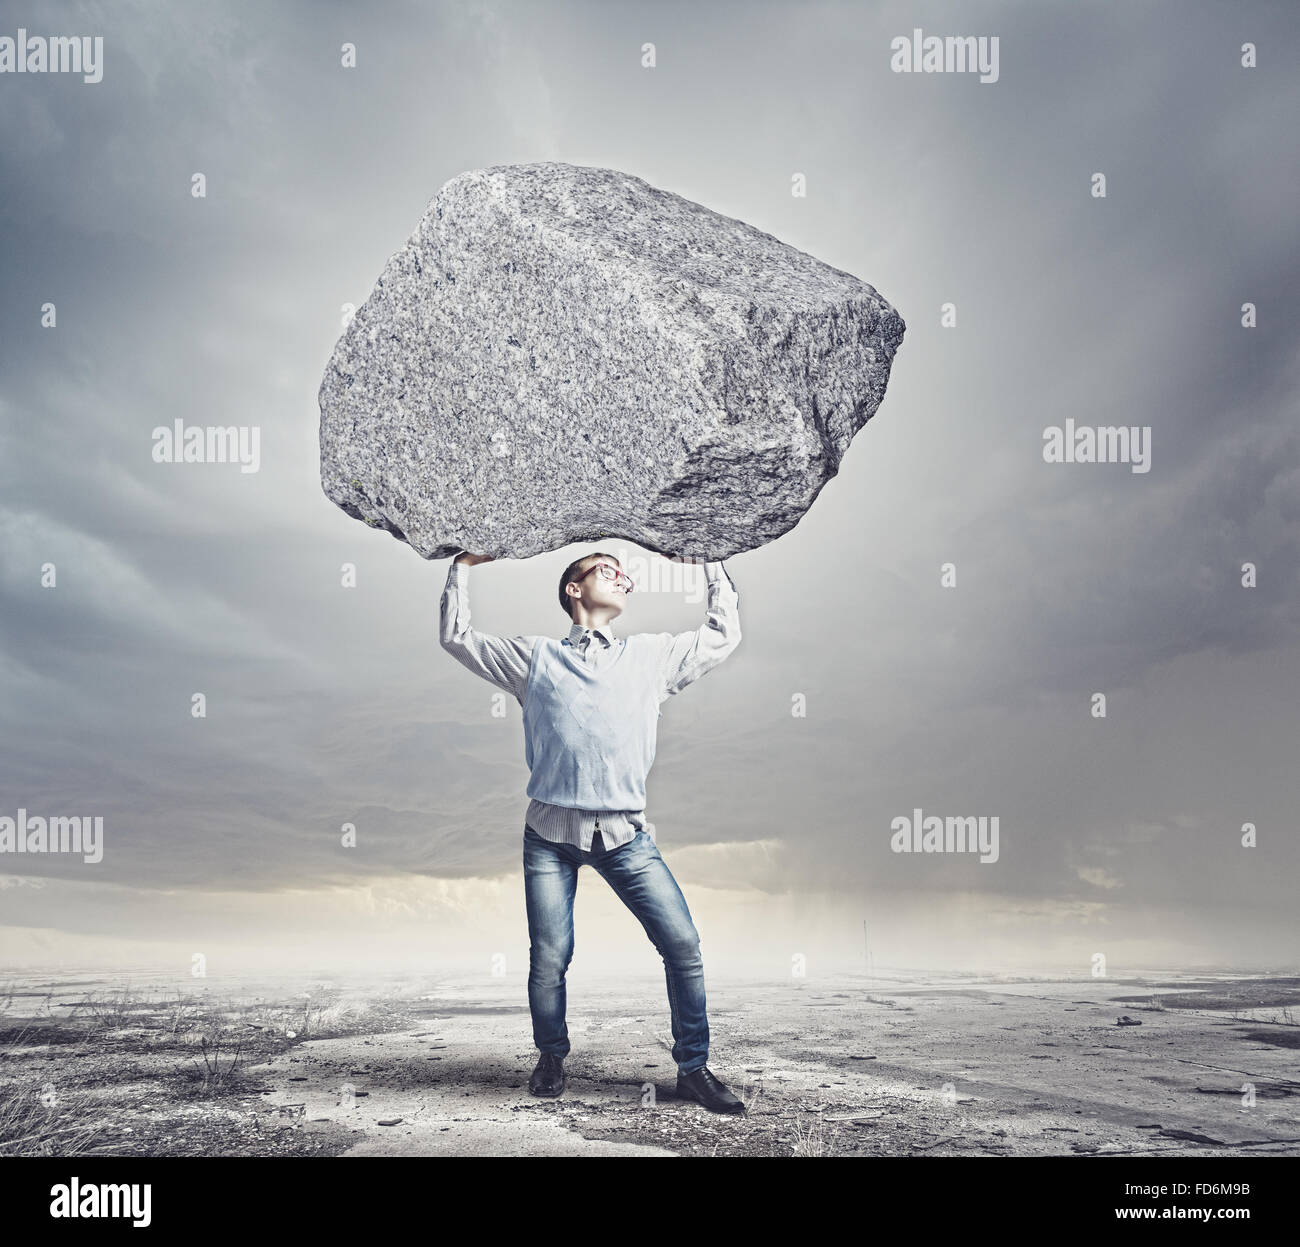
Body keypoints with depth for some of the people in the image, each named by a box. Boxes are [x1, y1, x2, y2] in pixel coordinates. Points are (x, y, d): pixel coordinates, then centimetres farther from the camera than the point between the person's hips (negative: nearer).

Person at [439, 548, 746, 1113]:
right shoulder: (536, 657, 14)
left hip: (626, 835, 1)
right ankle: (551, 1059, 24)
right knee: (549, 958, -2)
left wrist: (712, 563, 31)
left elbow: (723, 634, 27)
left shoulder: (651, 654, 18)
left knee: (683, 944, -9)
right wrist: (464, 566, 24)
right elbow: (457, 637, 20)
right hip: (551, 834, -1)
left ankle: (693, 1069, 6)